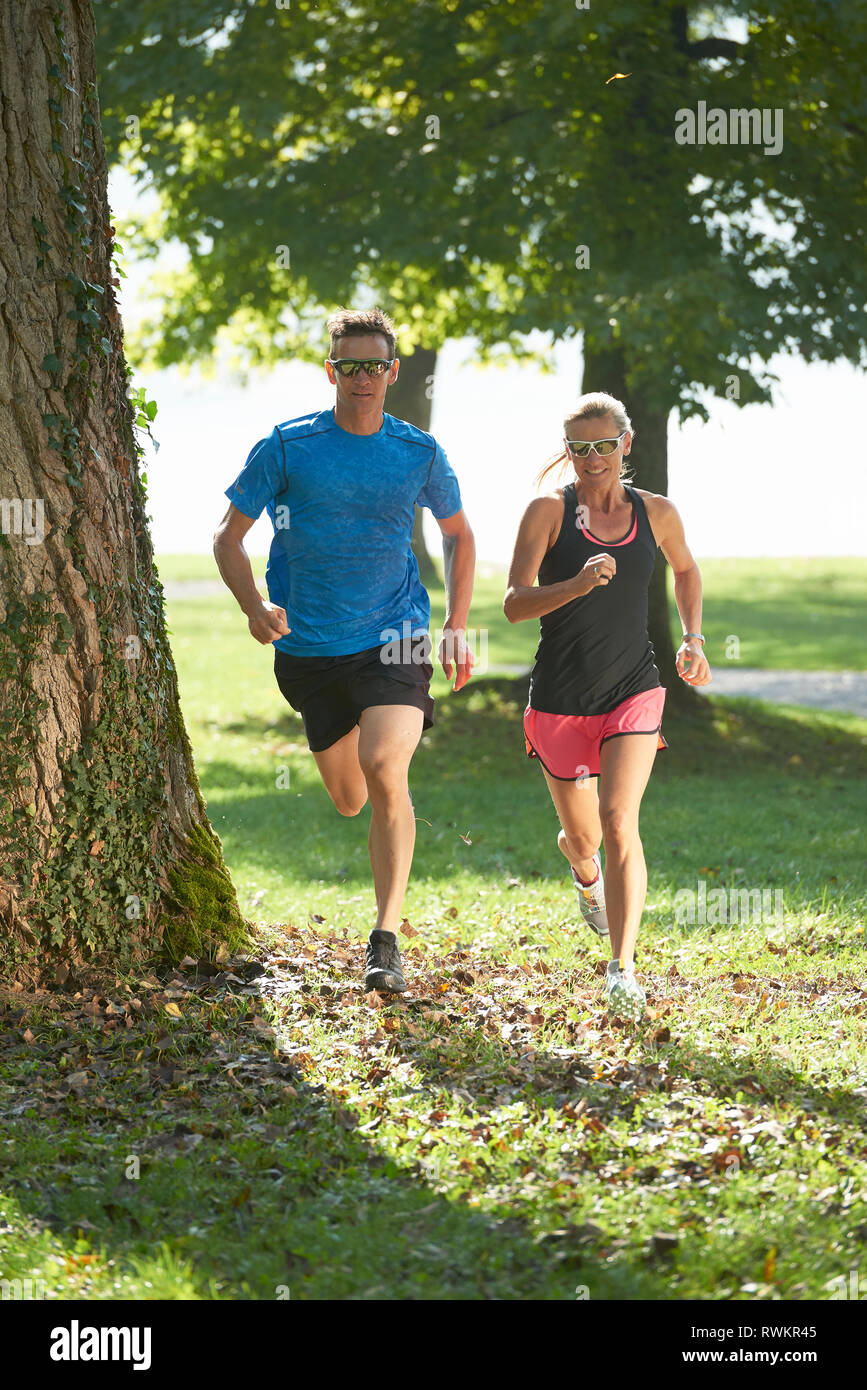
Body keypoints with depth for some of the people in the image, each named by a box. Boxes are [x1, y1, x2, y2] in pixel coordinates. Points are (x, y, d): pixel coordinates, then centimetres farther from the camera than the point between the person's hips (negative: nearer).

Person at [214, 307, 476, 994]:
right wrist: (255, 606, -16)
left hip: (393, 636, -1)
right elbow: (229, 537, 2)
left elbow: (458, 534, 16)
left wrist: (457, 627, 7)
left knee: (384, 769, -25)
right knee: (350, 801, 13)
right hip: (309, 647, 1)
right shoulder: (287, 447, -5)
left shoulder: (420, 453, 0)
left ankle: (387, 939, -22)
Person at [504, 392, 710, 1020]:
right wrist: (576, 585, -31)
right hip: (561, 700, 0)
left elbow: (687, 571, 23)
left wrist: (693, 641, 11)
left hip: (634, 690, 0)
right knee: (581, 836, 14)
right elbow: (514, 603, -15)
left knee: (619, 820, -20)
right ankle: (587, 875, 54)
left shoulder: (657, 514, 1)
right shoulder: (549, 511, -7)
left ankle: (623, 969, -23)